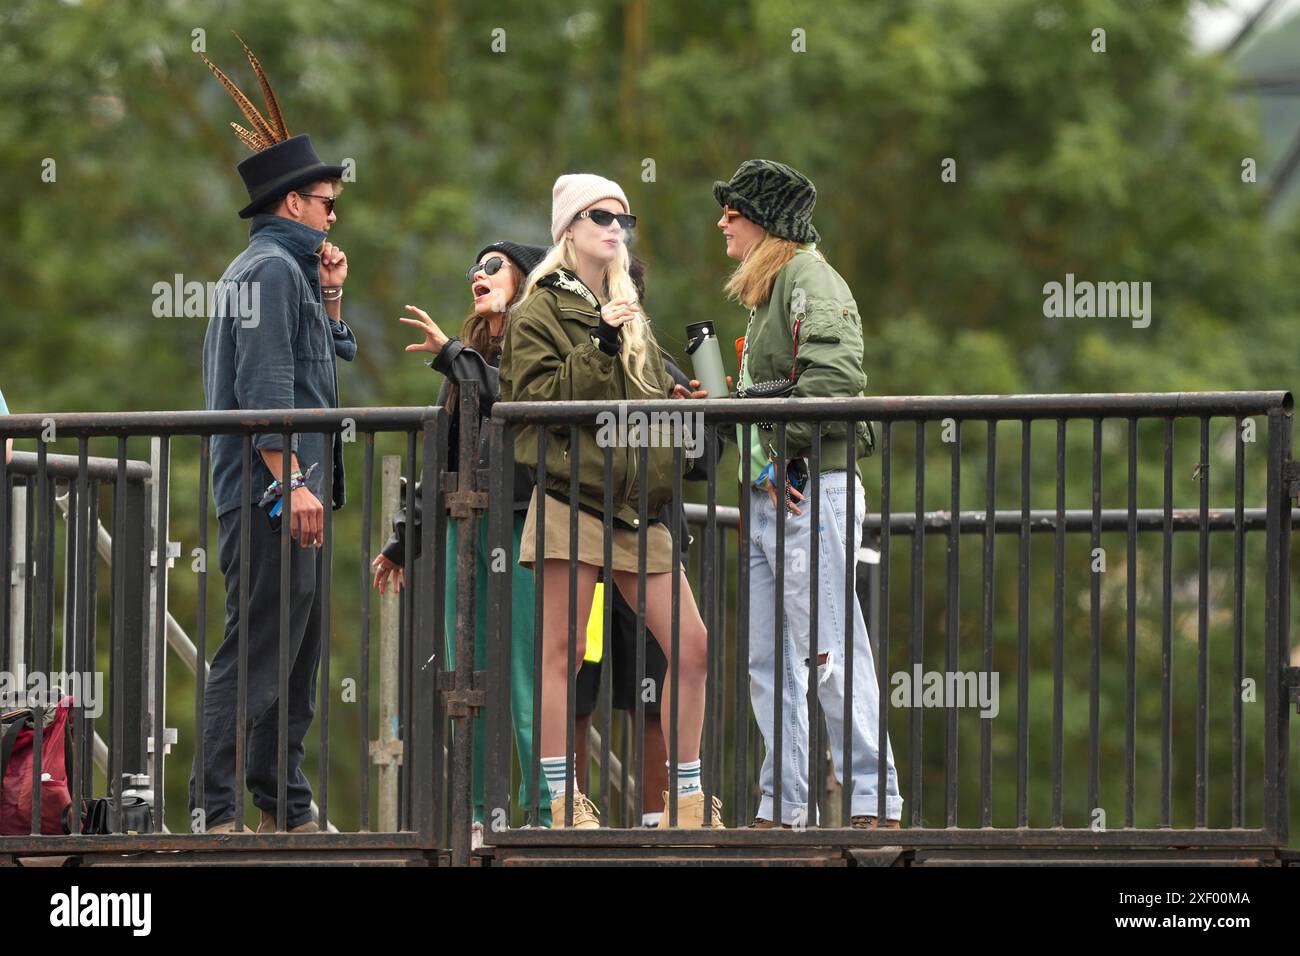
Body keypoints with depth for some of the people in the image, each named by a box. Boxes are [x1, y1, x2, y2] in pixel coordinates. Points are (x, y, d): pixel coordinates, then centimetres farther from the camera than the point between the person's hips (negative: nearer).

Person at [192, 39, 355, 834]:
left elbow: (325, 365, 27)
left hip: (286, 497, 11)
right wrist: (293, 480, -23)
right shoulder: (271, 268, -10)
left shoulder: (289, 269, 22)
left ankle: (285, 806, 18)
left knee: (296, 656, 13)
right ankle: (216, 809, -14)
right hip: (271, 494, -11)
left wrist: (330, 297, 15)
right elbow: (266, 387, -19)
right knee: (256, 653, -12)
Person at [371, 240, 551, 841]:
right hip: (465, 526, 7)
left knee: (527, 678, -9)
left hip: (521, 524, -7)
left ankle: (546, 815, -7)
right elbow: (441, 457, 26)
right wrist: (404, 540, 24)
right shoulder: (471, 356, 22)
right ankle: (477, 816, 6)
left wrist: (451, 356, -14)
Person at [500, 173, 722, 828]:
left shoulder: (630, 315, 21)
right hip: (571, 502, -7)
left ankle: (688, 796, 6)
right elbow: (537, 398, -12)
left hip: (636, 508, 7)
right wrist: (598, 345, -16)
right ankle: (562, 801, -5)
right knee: (562, 652, -6)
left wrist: (685, 402, 10)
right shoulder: (540, 312, 1)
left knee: (692, 646, 0)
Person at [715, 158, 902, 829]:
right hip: (767, 496, 10)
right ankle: (784, 808, 12)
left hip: (808, 489, -10)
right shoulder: (763, 290, 22)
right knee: (768, 660, 9)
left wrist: (783, 457, -19)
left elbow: (834, 377, -22)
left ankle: (874, 804, -10)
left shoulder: (809, 277, -9)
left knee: (828, 652, -11)